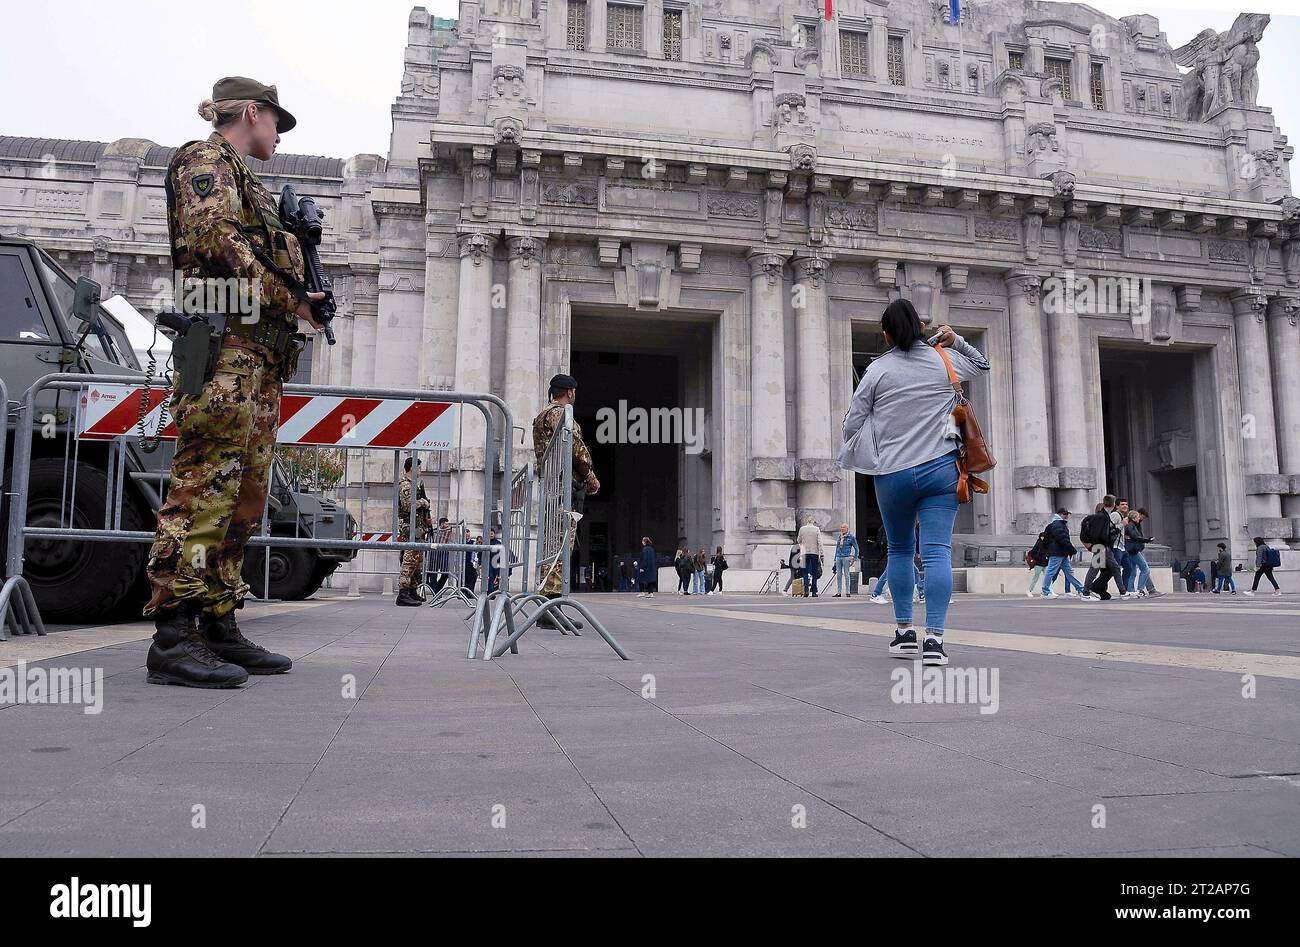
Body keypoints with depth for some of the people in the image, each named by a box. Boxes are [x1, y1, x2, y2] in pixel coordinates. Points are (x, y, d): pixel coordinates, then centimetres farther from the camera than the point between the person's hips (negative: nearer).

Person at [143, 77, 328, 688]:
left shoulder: (247, 185, 32)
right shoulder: (206, 160, 5)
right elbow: (216, 237, -13)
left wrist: (299, 297, 10)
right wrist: (289, 296, -9)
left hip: (262, 354, 10)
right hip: (226, 343, -10)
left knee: (244, 493, 6)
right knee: (206, 483, -16)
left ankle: (217, 625, 9)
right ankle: (172, 638, -17)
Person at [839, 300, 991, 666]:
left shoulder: (878, 370, 0)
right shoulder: (944, 360, 7)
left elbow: (853, 422, 1)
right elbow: (982, 365, 30)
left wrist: (856, 454, 19)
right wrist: (956, 341, 20)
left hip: (892, 475, 0)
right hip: (940, 469, 1)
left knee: (899, 551, 16)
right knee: (937, 552, -6)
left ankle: (905, 631, 17)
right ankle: (934, 638, -16)